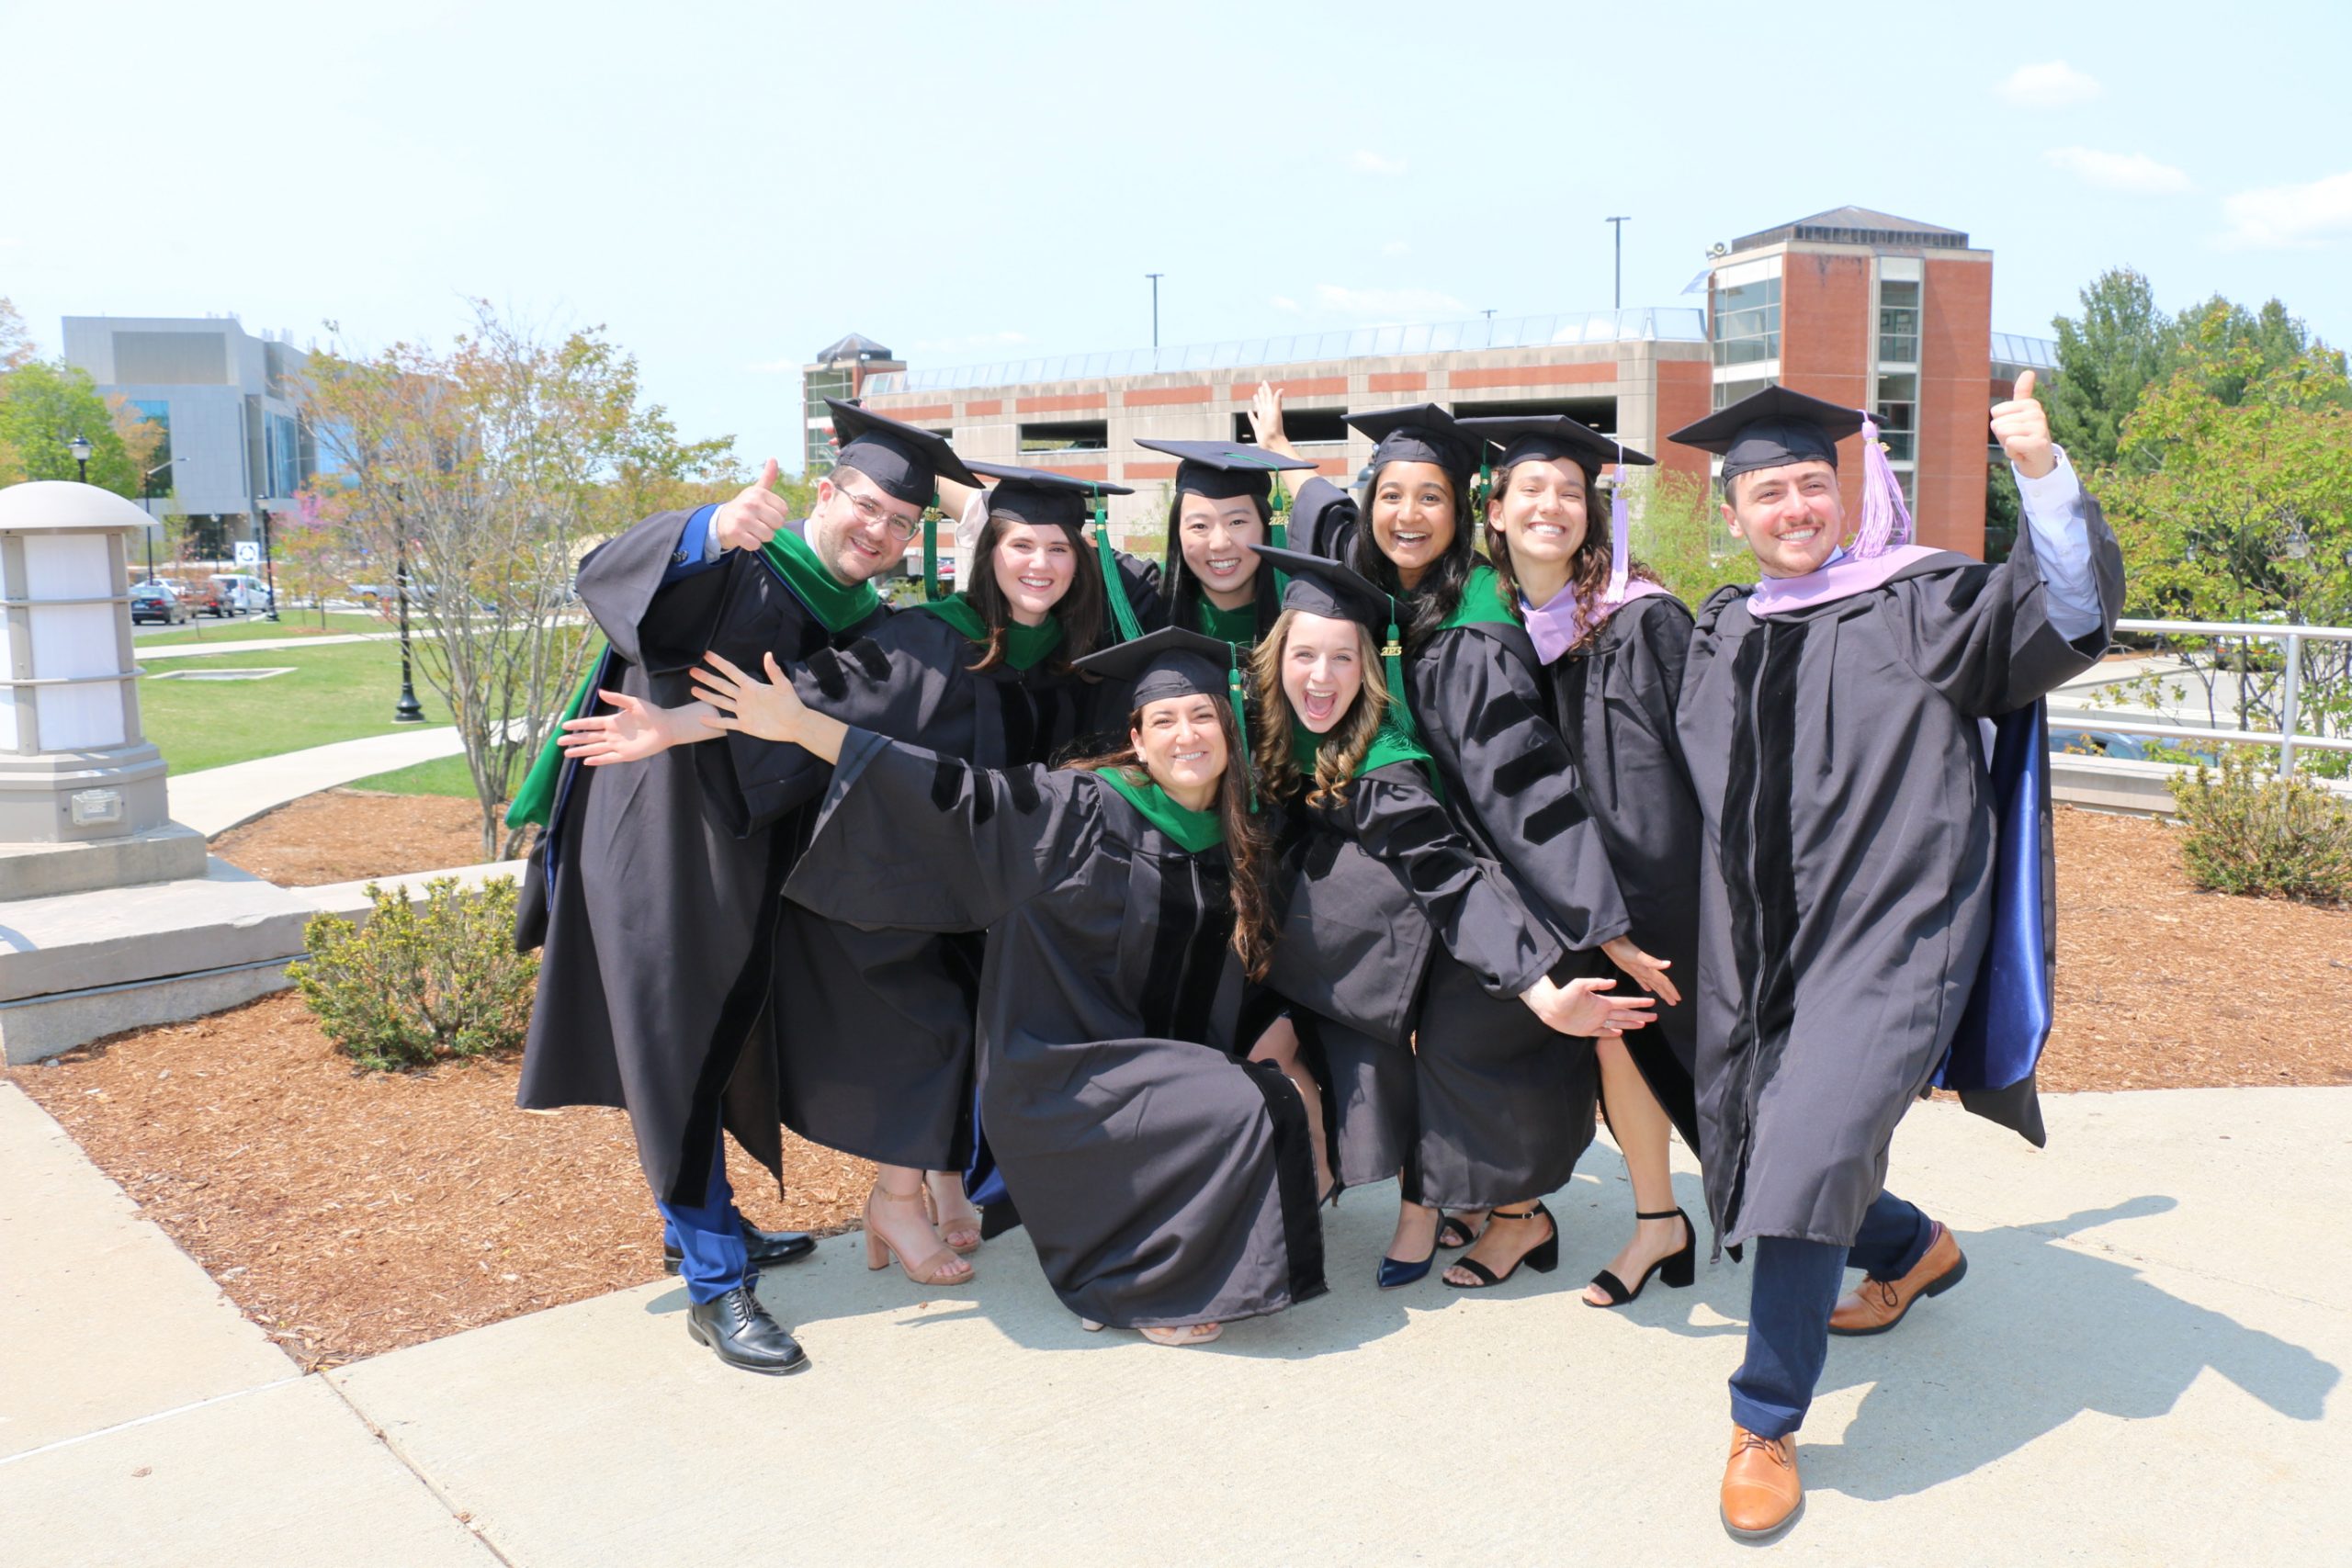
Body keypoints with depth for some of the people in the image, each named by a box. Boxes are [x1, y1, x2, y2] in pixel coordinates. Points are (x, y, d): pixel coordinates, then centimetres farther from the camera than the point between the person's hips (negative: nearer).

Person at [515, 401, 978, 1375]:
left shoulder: (869, 626, 8)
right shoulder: (738, 566, -13)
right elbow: (606, 577, -33)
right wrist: (712, 531, -51)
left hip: (749, 854, 8)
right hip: (658, 839, -7)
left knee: (730, 1036, 19)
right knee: (681, 1047, -5)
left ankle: (696, 1222, 37)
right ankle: (713, 1284, 2)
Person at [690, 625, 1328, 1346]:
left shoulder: (1233, 842, 6)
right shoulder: (1086, 811, -11)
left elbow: (1247, 970, 21)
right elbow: (960, 793, -18)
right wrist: (802, 726, -24)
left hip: (1165, 1066, 6)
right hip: (1060, 1073, -6)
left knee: (1281, 1104, -17)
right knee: (1238, 1113, -24)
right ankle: (1139, 1288, -2)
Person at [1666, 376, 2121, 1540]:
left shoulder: (1919, 601, -2)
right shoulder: (1717, 636, 13)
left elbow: (2068, 616, -16)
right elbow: (1695, 787, 27)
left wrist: (2043, 473, -31)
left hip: (1887, 933, -6)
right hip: (1759, 941, 6)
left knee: (1808, 1150, -19)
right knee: (1759, 1145, 14)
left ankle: (1766, 1421, -2)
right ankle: (1913, 1251, 47)